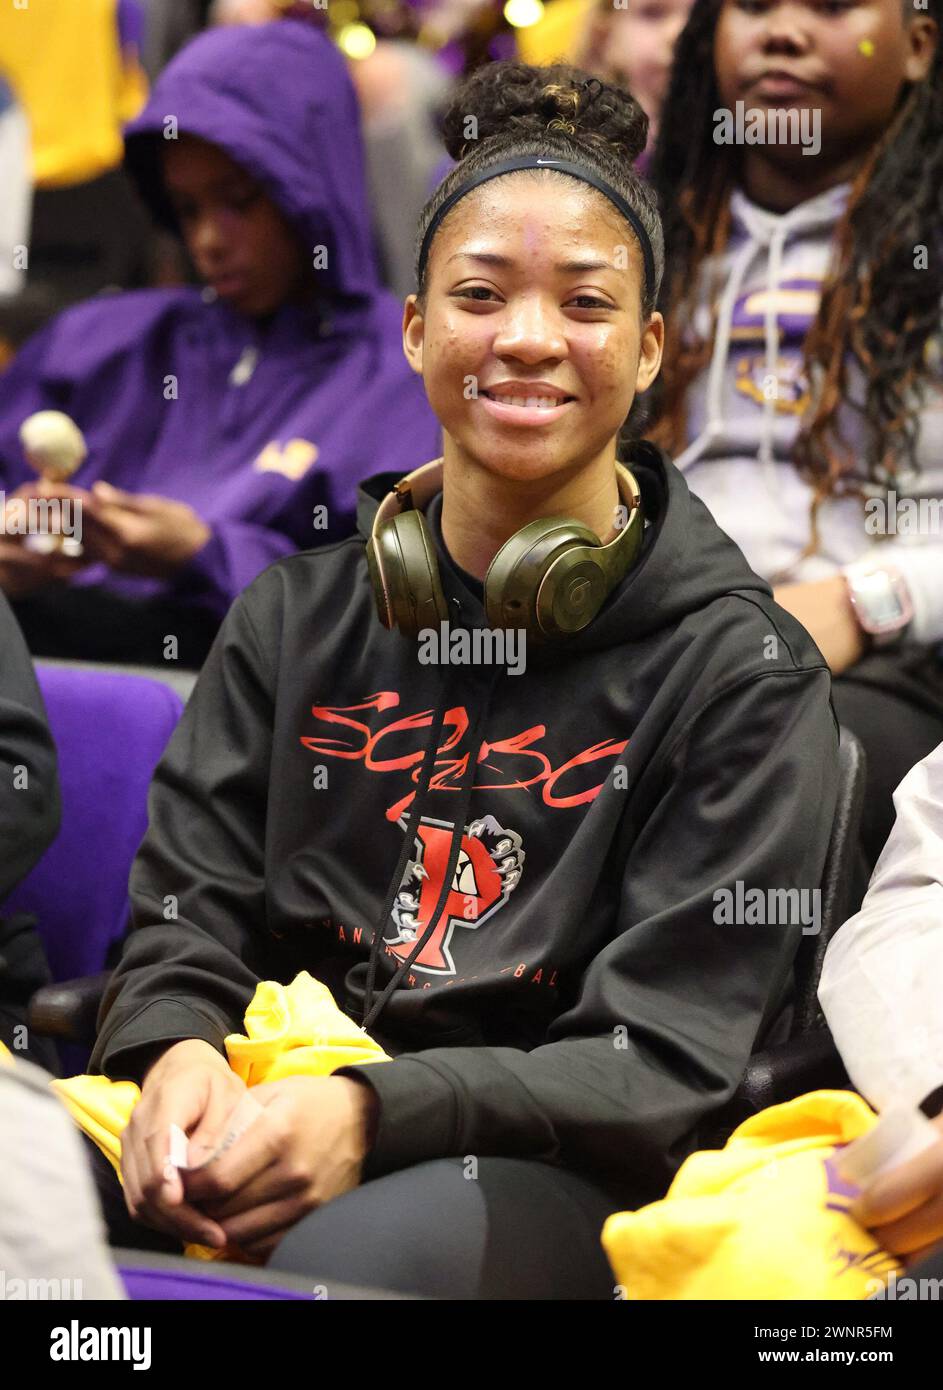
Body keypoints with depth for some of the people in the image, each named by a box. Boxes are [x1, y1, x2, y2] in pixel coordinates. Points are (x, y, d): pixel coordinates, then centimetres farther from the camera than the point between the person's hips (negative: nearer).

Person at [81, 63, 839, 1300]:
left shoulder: (745, 674, -1)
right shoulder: (298, 616, 12)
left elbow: (662, 1065, -7)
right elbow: (187, 913, 10)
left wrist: (378, 1110, -23)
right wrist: (178, 1055, -14)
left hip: (553, 1169, -4)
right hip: (262, 1121, 4)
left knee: (364, 1247, -37)